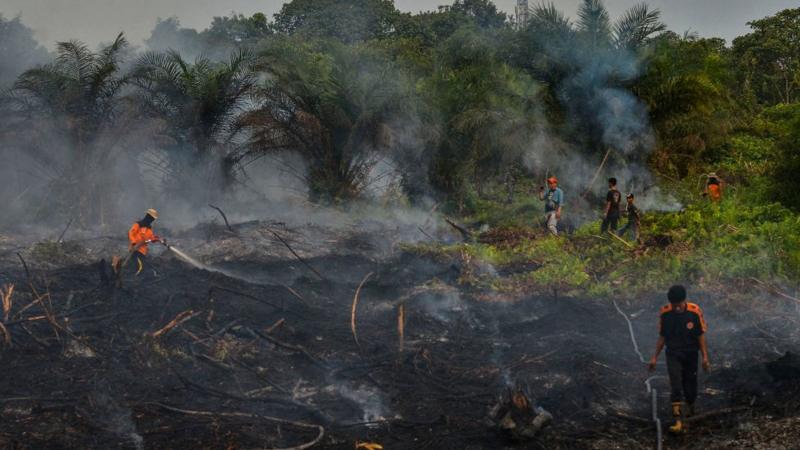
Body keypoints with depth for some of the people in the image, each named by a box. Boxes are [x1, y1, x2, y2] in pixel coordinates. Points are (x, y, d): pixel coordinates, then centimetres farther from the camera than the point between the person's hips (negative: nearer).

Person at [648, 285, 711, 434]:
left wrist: (705, 357, -5)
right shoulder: (665, 313, -9)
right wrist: (655, 357, 4)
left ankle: (690, 407, 42)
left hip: (691, 354, 0)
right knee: (676, 387, -12)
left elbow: (701, 336, -3)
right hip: (673, 355, 0)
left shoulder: (695, 312, -13)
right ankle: (678, 421, -17)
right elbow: (662, 336, 3)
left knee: (690, 385, 10)